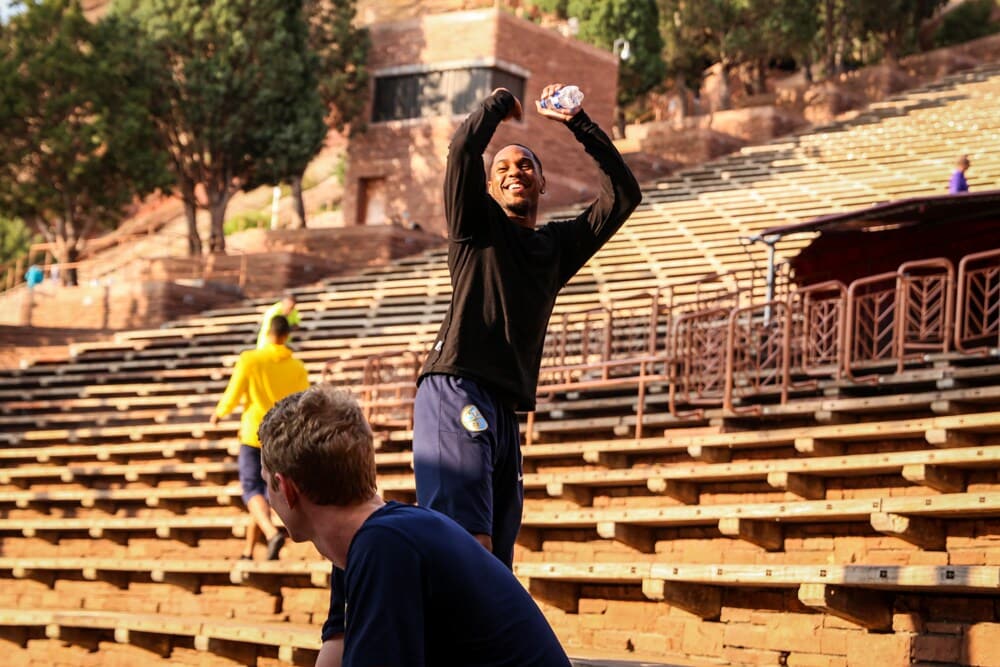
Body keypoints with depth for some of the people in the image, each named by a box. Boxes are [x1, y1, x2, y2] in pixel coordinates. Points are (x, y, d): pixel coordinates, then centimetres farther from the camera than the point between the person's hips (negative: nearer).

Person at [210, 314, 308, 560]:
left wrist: (218, 413, 13)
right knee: (264, 492, 15)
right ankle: (248, 552, 18)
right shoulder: (298, 368, -2)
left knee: (252, 491, -2)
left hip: (253, 435, -3)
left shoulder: (249, 360, -10)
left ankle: (272, 533, -30)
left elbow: (232, 398, -9)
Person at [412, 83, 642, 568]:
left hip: (506, 409, 7)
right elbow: (464, 147, -5)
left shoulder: (559, 244, 24)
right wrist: (501, 102, 13)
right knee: (469, 551, -23)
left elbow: (624, 194, 20)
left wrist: (578, 123, 18)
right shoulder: (478, 224, 10)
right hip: (457, 390, -7)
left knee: (497, 564, 3)